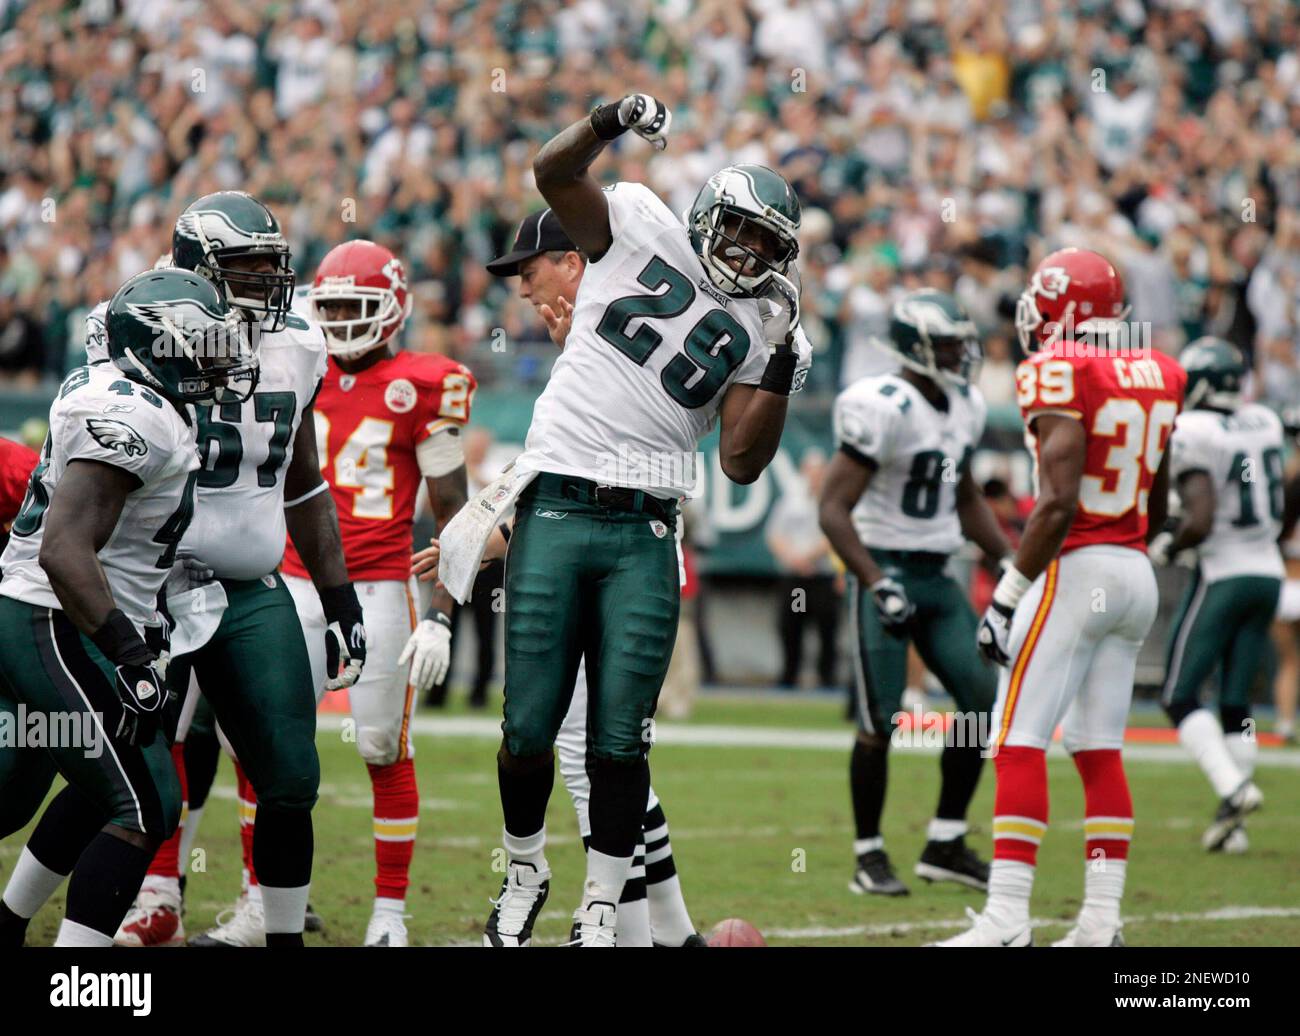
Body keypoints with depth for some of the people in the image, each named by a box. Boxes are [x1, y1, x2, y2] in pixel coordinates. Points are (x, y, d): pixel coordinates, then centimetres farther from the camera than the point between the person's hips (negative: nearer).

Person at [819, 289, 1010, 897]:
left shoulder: (964, 406, 9)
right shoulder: (883, 409, -18)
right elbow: (834, 509, -19)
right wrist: (878, 585, -27)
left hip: (937, 578, 8)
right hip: (885, 570, -8)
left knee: (982, 698, -1)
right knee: (879, 722, -7)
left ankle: (946, 844, 9)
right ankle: (869, 858, 6)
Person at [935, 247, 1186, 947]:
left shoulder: (1059, 375, -12)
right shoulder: (1155, 377, 11)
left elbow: (1058, 502, -20)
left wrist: (1007, 596, -16)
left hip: (1076, 570, -8)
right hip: (1136, 576, 8)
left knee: (1019, 744, -6)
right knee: (1100, 752, 12)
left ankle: (1006, 921, -12)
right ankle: (1101, 923, 9)